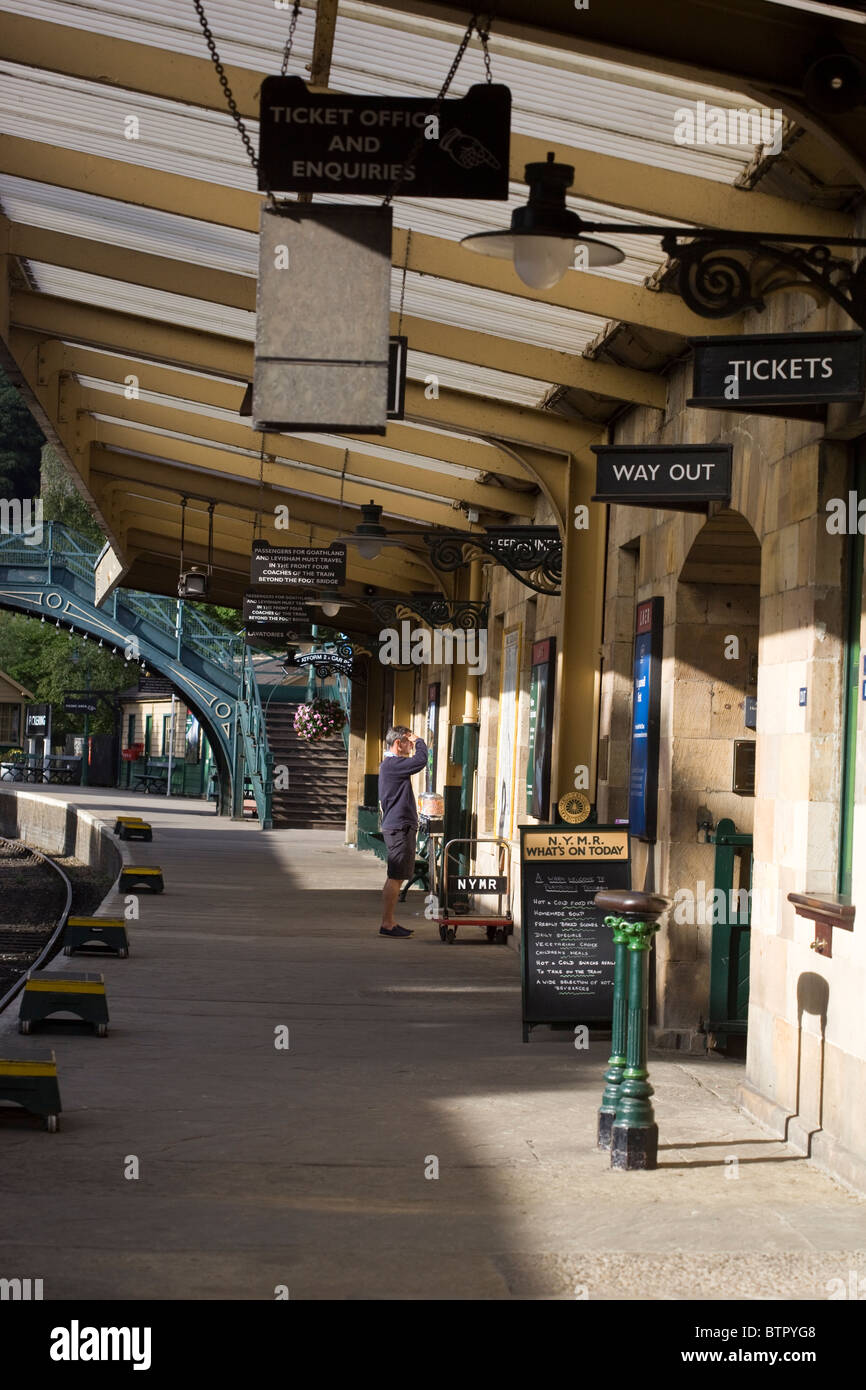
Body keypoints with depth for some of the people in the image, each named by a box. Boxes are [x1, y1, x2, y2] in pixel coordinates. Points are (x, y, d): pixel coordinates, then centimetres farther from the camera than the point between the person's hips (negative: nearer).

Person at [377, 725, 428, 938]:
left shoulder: (390, 764, 18)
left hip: (399, 826, 11)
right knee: (395, 877, -9)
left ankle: (389, 922, 18)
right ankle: (387, 924, -8)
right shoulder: (392, 764, -16)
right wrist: (419, 742, -10)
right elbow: (420, 761, -22)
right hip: (399, 827, -11)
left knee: (396, 878, 14)